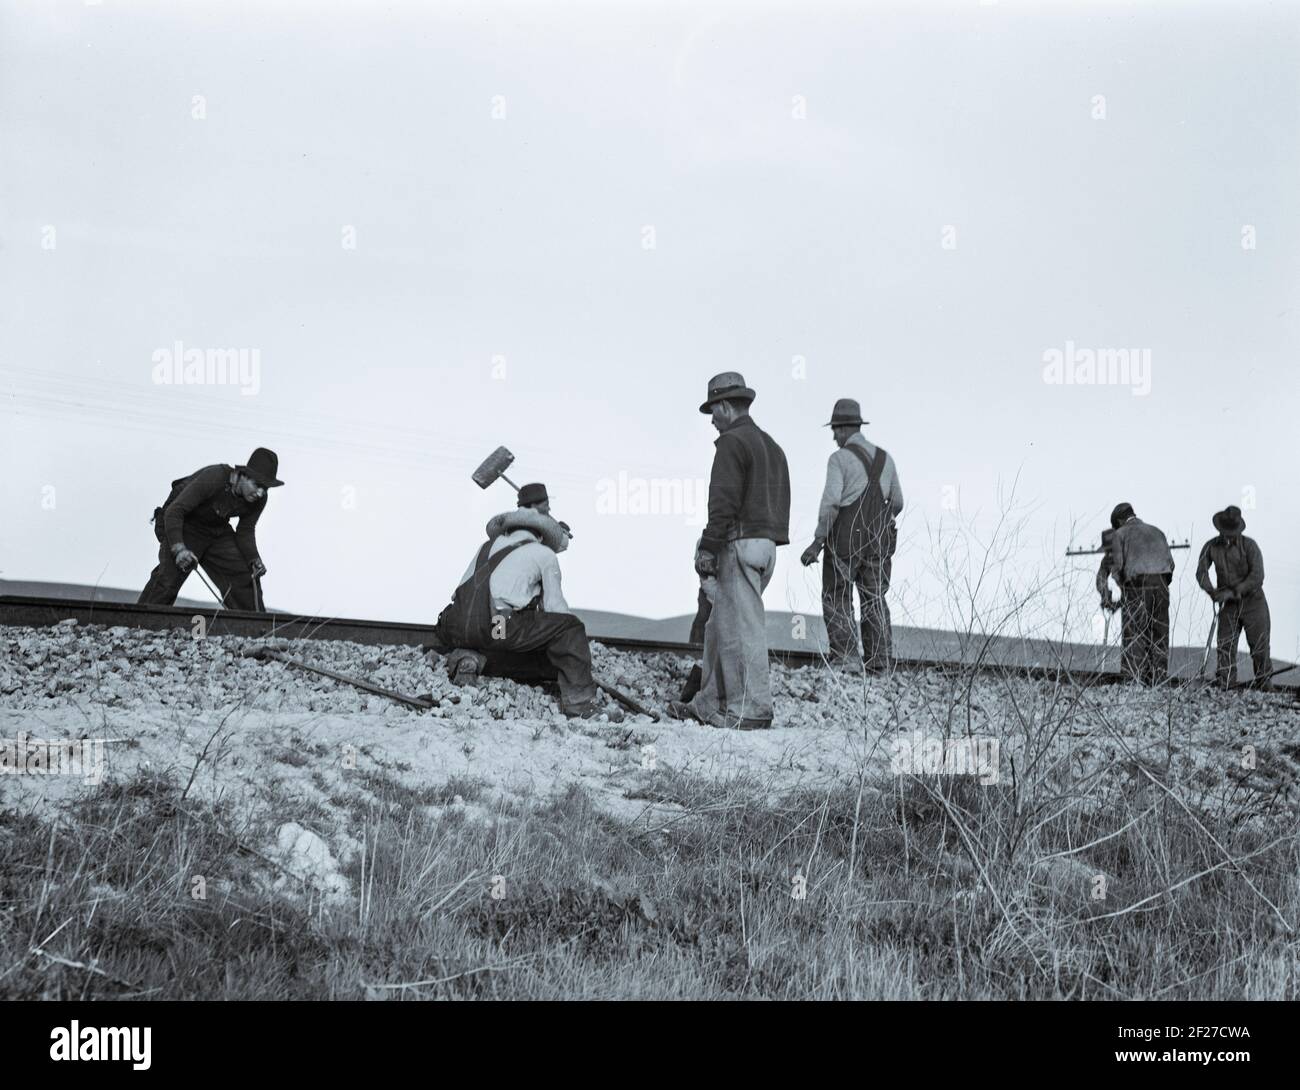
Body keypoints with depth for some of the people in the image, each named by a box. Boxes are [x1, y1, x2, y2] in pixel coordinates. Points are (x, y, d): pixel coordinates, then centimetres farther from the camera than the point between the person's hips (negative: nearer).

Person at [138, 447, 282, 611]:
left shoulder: (258, 499, -14)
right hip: (183, 527, -6)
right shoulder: (213, 478, -33)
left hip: (218, 531, 6)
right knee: (168, 580, -21)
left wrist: (254, 559, -18)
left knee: (247, 578, -1)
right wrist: (179, 548, -43)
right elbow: (174, 511, -33)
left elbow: (245, 531, -1)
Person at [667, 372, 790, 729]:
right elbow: (780, 502, 20)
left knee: (742, 629, -8)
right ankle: (709, 703, 18)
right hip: (767, 545, 10)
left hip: (740, 543, -10)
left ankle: (752, 710, -8)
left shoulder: (732, 442, -8)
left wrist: (708, 548, -16)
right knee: (720, 628, 14)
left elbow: (724, 501, -17)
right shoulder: (770, 444, 21)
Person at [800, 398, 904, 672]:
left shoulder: (839, 458, -8)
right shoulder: (885, 457, 10)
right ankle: (879, 662, 4)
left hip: (845, 539, -5)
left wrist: (817, 542, -14)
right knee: (875, 600, 9)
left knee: (837, 600, 4)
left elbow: (831, 502, -17)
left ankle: (847, 656, -7)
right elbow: (897, 503, 15)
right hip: (878, 541, 5)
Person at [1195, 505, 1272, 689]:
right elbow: (1201, 572, -2)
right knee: (1225, 648, -4)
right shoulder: (1211, 547, 0)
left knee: (1259, 648, 2)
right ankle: (1224, 687, -3)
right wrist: (1212, 591, -20)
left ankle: (1264, 686, 13)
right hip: (1228, 606, 3)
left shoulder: (1249, 545, -12)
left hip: (1253, 603, -3)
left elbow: (1257, 576, -19)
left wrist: (1233, 592, -25)